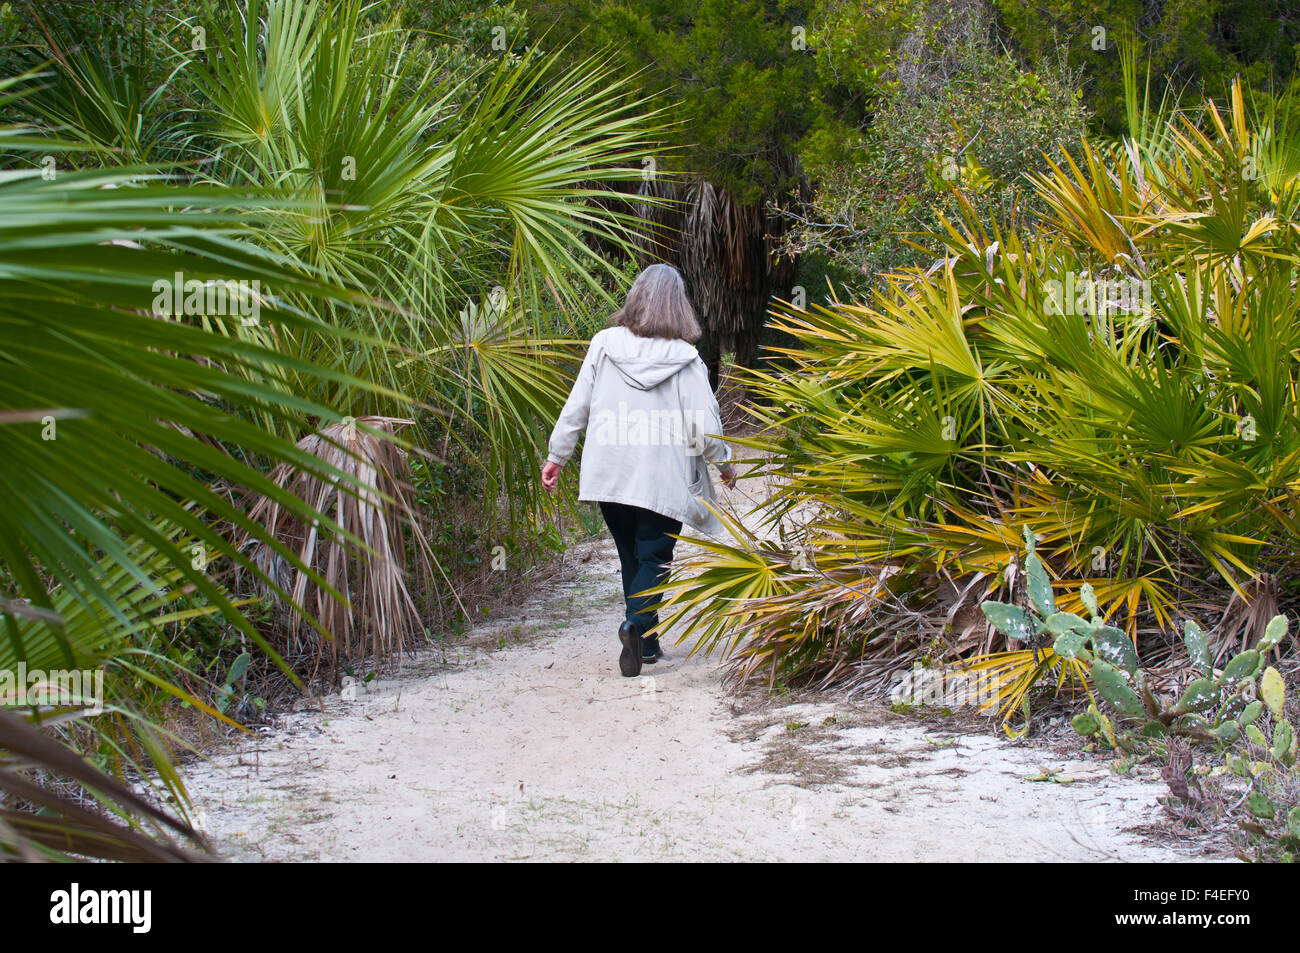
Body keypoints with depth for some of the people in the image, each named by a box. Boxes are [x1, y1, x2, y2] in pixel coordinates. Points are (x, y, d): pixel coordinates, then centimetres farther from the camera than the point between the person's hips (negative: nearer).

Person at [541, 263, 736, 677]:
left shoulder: (605, 344, 0)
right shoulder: (685, 359, -6)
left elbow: (576, 407, 3)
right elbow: (705, 428, -5)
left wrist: (556, 455, 14)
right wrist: (726, 464, 13)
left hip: (609, 474, 3)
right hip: (663, 479, -3)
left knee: (631, 557, 18)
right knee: (654, 557, 3)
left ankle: (646, 642, 19)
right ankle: (638, 623, -23)